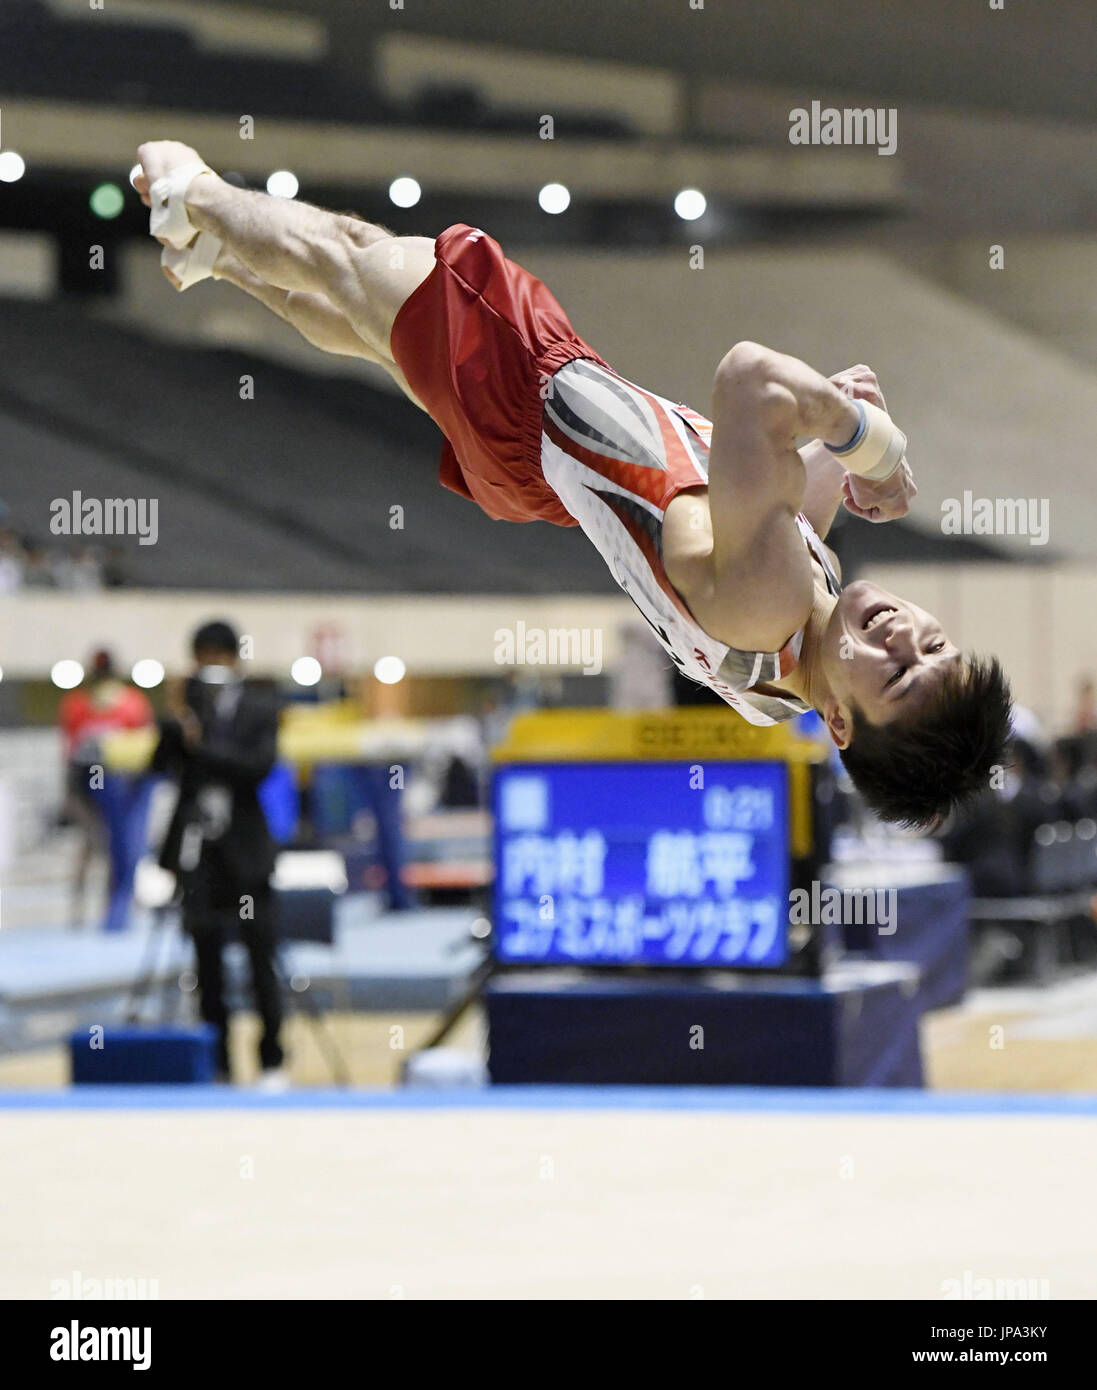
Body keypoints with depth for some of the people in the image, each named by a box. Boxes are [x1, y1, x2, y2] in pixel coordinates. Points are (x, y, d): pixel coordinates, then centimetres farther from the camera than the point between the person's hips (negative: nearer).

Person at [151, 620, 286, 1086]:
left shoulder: (260, 710, 0)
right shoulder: (187, 707, 4)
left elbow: (260, 766, -13)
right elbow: (160, 765, -2)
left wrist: (201, 748, -18)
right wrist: (174, 726, -17)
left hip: (244, 849, -2)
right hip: (198, 846, 2)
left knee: (260, 957, -2)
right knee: (207, 958, 5)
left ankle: (272, 1062, 5)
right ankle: (216, 1061, 10)